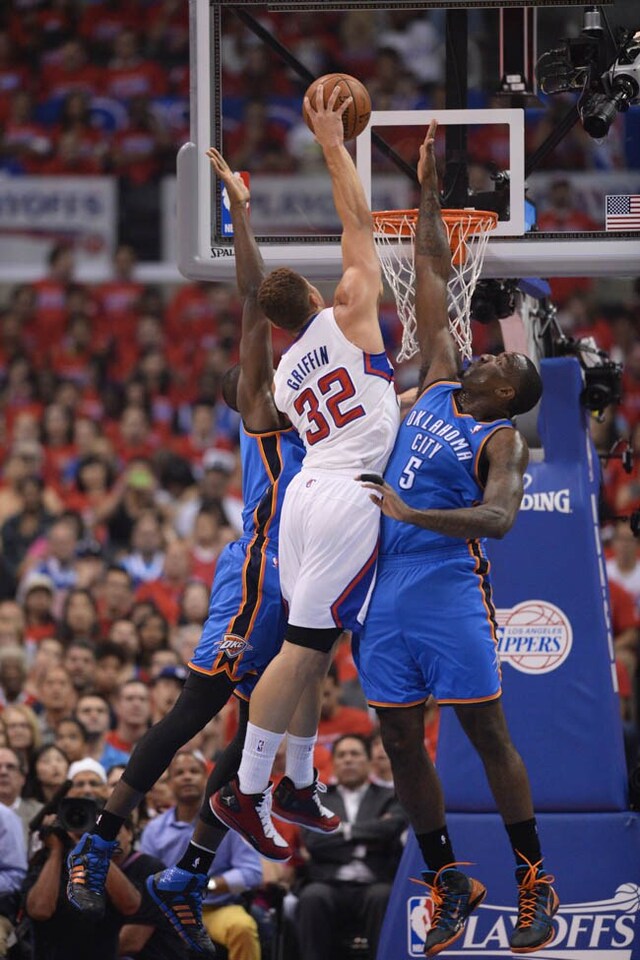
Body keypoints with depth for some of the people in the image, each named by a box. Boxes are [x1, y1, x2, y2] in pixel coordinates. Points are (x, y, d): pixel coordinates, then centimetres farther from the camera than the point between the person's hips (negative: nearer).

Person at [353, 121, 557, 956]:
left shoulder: (502, 439, -4)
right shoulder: (438, 387, 14)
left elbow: (498, 516, -21)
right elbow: (433, 283, 17)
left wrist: (411, 512, -31)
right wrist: (429, 193, 17)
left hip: (449, 586, -7)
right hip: (389, 588, 7)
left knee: (485, 731, -3)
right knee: (401, 742, 6)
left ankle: (535, 882, 3)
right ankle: (447, 883, 16)